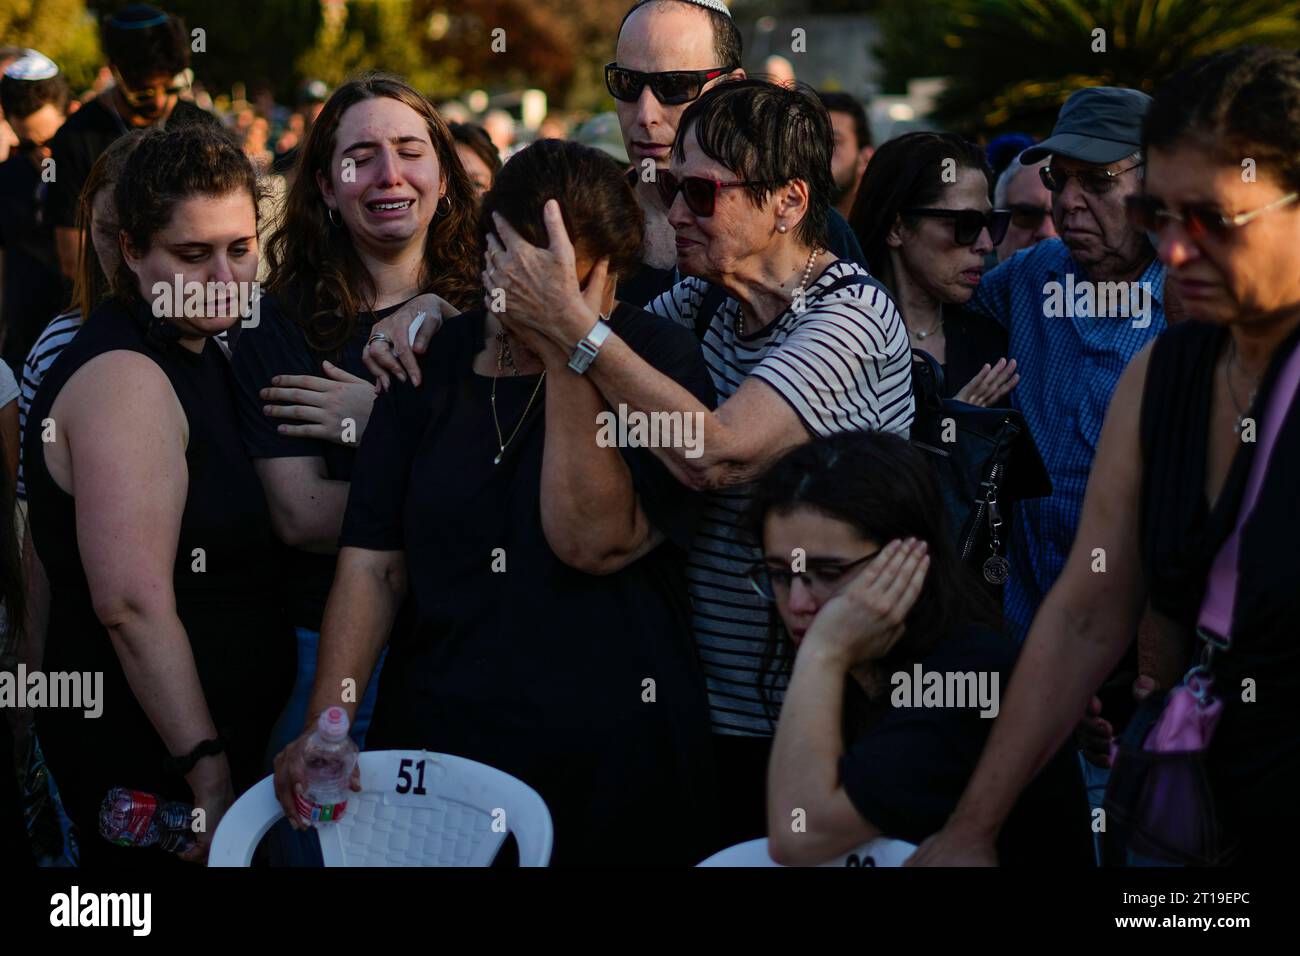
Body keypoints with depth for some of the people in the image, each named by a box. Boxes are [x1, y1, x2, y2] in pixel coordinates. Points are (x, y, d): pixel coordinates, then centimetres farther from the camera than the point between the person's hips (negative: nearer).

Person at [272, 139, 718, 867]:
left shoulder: (659, 363, -7)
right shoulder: (436, 362, 5)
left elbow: (595, 543, -20)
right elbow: (374, 563, 1)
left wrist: (568, 360, -21)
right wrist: (325, 725, -10)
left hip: (609, 756, -3)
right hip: (437, 739, 3)